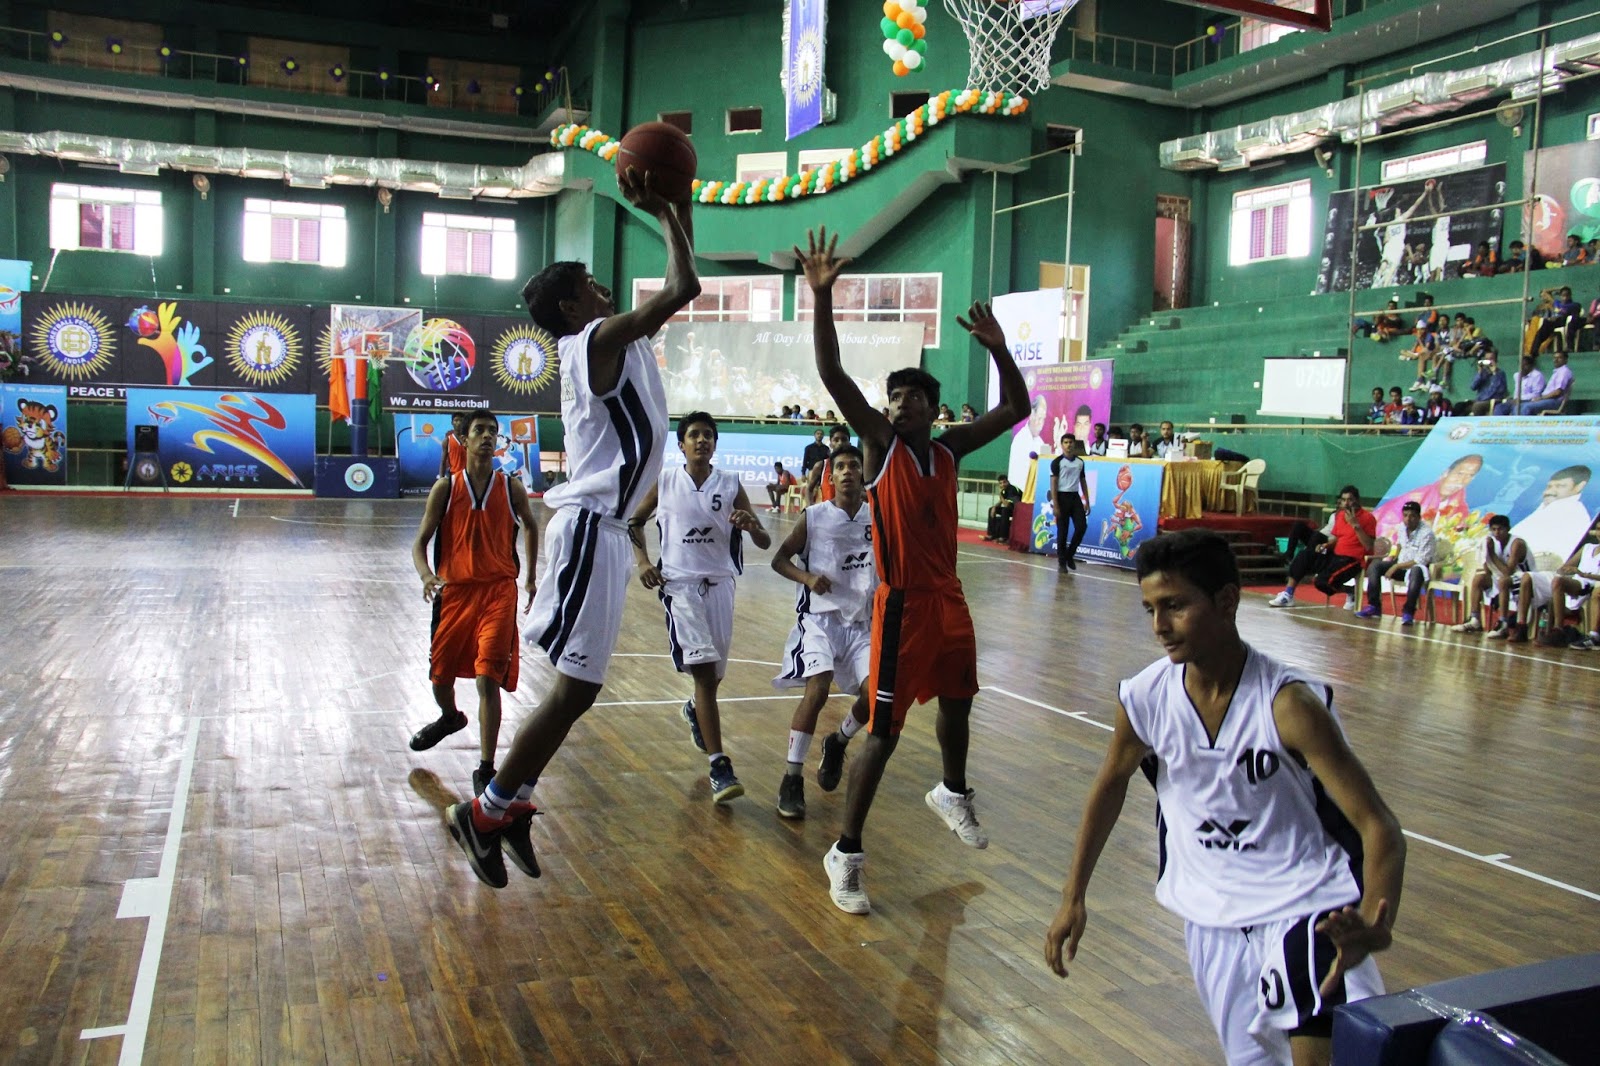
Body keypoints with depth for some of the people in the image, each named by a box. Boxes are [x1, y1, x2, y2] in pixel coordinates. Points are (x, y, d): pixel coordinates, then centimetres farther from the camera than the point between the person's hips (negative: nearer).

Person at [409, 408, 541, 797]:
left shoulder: (511, 488, 2)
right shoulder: (445, 488, 0)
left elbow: (530, 526, 21)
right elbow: (420, 541, -1)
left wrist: (531, 579, 21)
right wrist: (426, 574, -23)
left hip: (499, 591, -2)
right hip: (453, 590, 2)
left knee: (488, 678, -12)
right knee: (440, 674, 14)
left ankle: (485, 769, -8)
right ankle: (450, 717, 50)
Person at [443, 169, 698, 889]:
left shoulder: (614, 341, 16)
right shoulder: (601, 338, -11)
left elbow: (677, 291, 25)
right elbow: (682, 288, -20)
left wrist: (674, 206, 18)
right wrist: (664, 212, -5)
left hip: (600, 526, 10)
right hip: (590, 527, -10)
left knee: (576, 685, 13)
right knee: (575, 687, -7)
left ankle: (512, 804, 23)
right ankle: (487, 811, 4)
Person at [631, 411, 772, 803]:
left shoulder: (730, 485, 0)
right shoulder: (663, 482, 0)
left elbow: (765, 543, 0)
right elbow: (634, 522, 16)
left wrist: (752, 527, -23)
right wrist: (642, 561, 0)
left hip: (720, 583, 2)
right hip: (680, 584, -2)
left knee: (715, 673, 14)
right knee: (704, 671, -13)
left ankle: (696, 710, 51)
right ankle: (719, 768, -13)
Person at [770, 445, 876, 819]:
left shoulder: (877, 517, 3)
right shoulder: (814, 516, -4)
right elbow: (779, 559, 2)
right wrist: (808, 577, -17)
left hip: (863, 620, 3)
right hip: (820, 616, -3)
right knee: (817, 689, -22)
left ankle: (837, 743, 24)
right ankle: (792, 778, -8)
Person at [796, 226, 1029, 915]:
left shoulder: (949, 448, 7)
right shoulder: (880, 444, -7)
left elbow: (1015, 410, 8)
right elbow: (833, 378, -19)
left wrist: (997, 347, -5)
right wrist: (822, 299, -28)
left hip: (948, 599, 6)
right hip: (902, 603, -6)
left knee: (956, 704, 24)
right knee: (884, 732, -7)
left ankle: (952, 794, 52)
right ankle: (845, 854, 4)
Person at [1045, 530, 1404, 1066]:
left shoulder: (1287, 702, -22)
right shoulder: (1143, 699, -12)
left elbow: (1380, 828, -21)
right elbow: (1111, 785, 8)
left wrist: (1373, 925, -40)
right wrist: (1073, 897, 12)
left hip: (1304, 903, -3)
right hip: (1211, 914, 4)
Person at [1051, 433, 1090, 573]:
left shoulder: (1080, 461, 10)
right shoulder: (1057, 462, -5)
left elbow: (1083, 481, 15)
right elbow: (1053, 483, -8)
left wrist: (1087, 502, 10)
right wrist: (1055, 505, -14)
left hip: (1075, 496, 5)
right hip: (1062, 497, -4)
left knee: (1082, 526, -5)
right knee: (1062, 531, -1)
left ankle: (1070, 555, 14)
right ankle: (1062, 562, 8)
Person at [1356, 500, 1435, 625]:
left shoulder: (1426, 533, -18)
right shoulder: (1402, 528, 1)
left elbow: (1421, 561, -22)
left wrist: (1397, 566, -22)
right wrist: (1394, 555, 9)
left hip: (1418, 567, -7)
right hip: (1401, 565, 7)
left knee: (1416, 572, -41)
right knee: (1375, 565, -11)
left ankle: (1408, 612, -35)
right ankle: (1374, 606, -11)